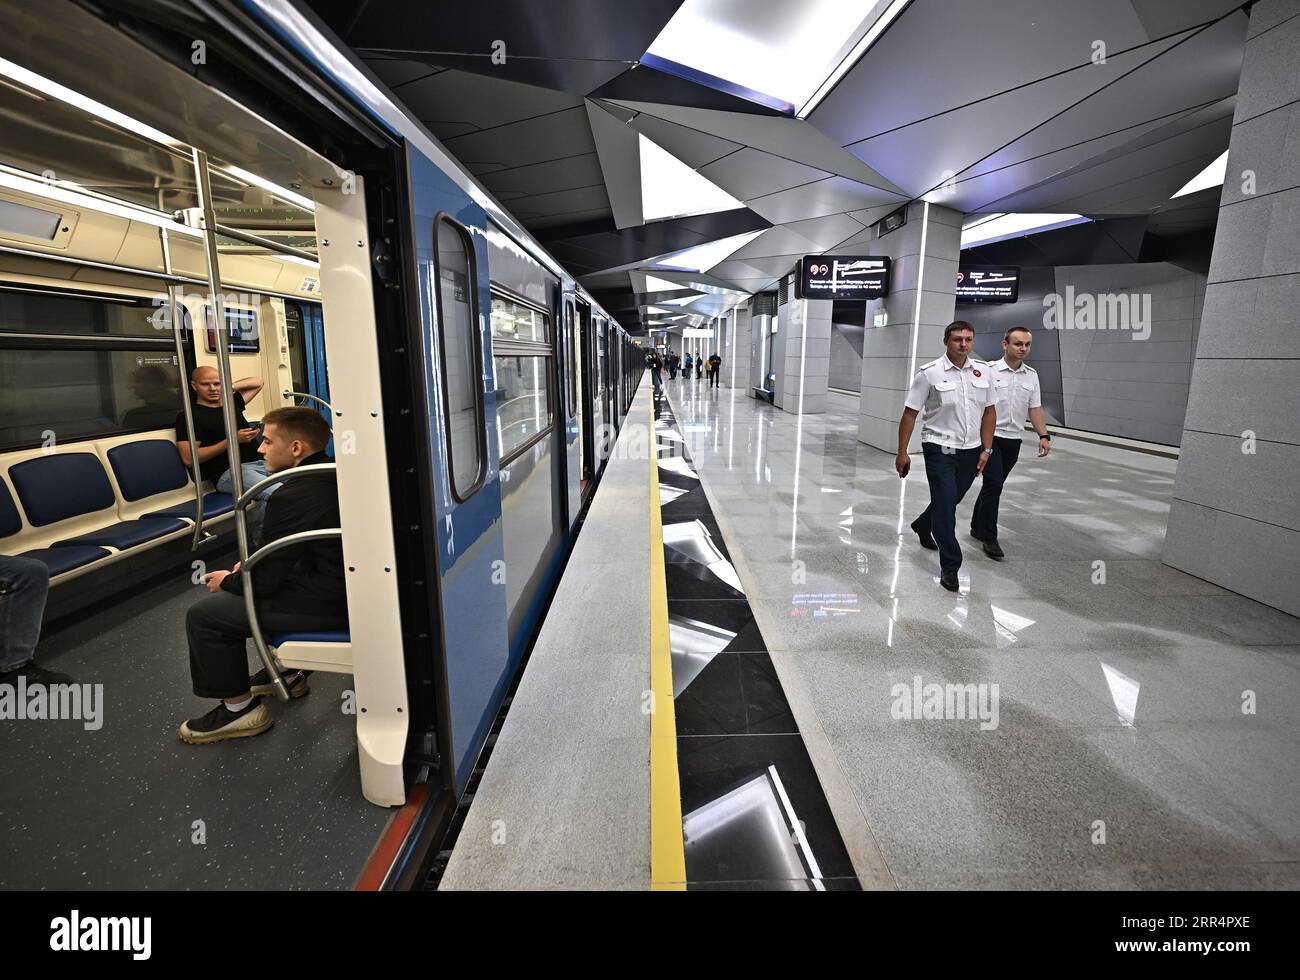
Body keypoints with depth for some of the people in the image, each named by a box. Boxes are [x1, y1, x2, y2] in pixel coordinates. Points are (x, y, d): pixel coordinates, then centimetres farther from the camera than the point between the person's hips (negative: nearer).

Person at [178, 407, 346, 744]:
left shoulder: (292, 496, -23)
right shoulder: (332, 475, 5)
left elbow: (265, 580, -14)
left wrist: (227, 582, 6)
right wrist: (254, 563, 15)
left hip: (327, 602, -10)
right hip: (346, 582, 10)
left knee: (203, 614, 1)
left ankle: (240, 707, 15)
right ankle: (286, 672, 38)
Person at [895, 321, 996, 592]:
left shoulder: (982, 370, 4)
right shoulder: (929, 373, -10)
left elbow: (989, 411, 11)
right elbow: (910, 413, -8)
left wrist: (986, 449, 6)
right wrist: (902, 453, -8)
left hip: (971, 450, 5)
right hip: (940, 448, -5)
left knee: (952, 500, 20)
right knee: (946, 505, -7)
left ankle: (923, 526, 50)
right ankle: (950, 567, 5)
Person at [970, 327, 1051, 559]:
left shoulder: (1031, 375, 9)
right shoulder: (989, 370, -8)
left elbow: (1035, 408, 11)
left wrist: (1044, 436, 1)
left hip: (1013, 440, 6)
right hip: (990, 437, -6)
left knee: (994, 486, 14)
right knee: (993, 484, -13)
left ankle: (977, 528, 27)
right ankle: (990, 538, -4)